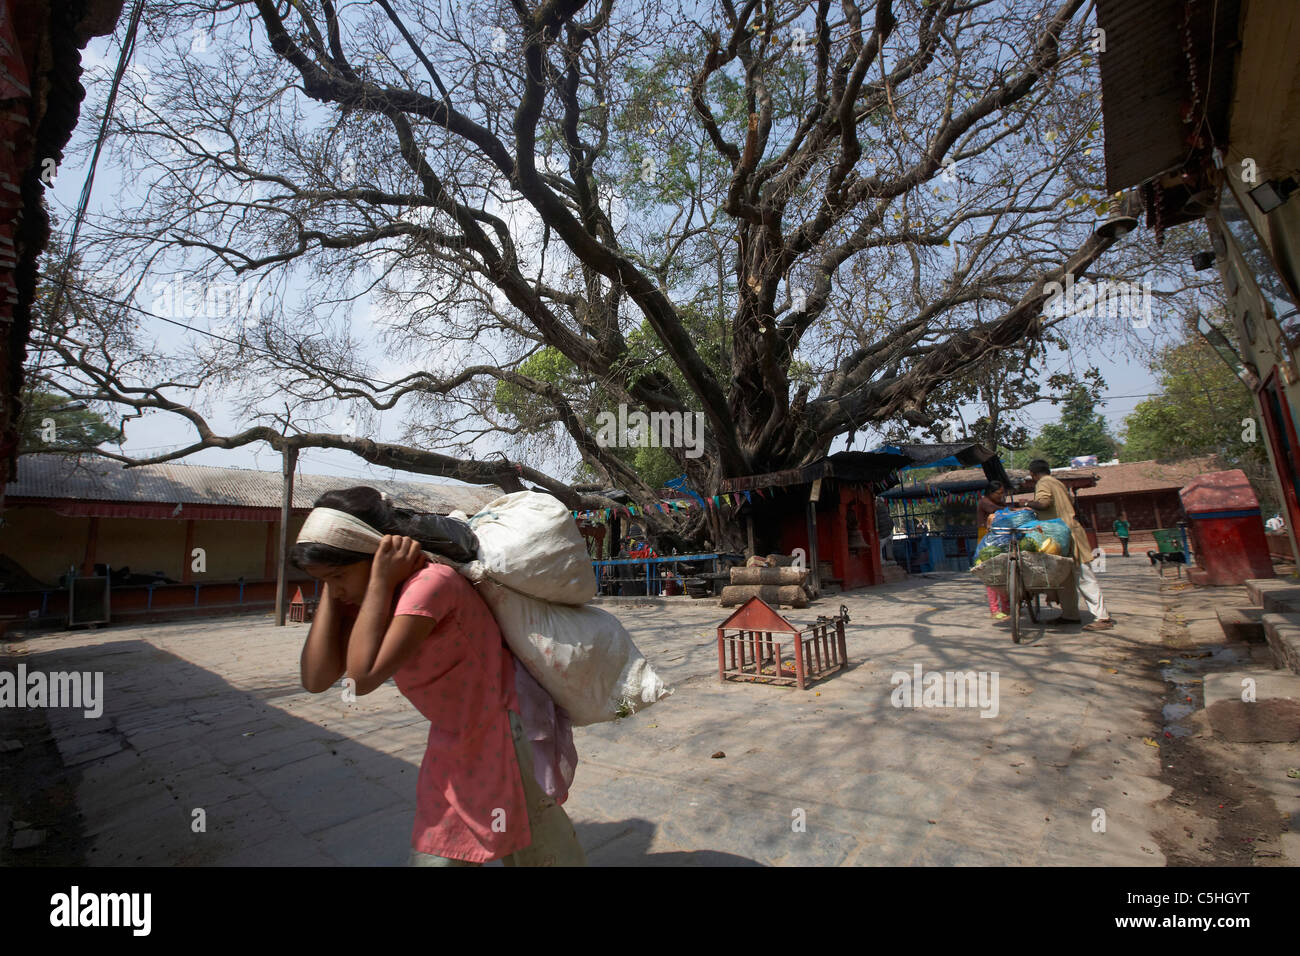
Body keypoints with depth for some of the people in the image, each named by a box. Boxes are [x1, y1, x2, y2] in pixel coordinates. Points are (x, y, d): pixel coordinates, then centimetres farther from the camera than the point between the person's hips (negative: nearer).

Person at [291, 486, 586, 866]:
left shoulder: (430, 582, -27)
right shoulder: (366, 595, 0)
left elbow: (363, 677, -30)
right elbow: (317, 678, -9)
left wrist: (381, 580, -27)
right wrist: (330, 589, -11)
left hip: (509, 737, -8)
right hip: (455, 744, 8)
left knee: (543, 853, 12)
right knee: (436, 854, 16)